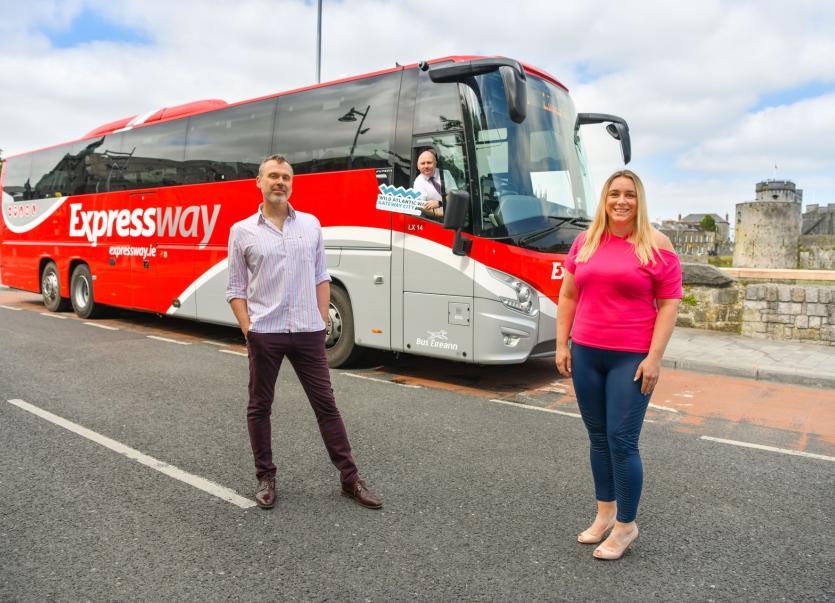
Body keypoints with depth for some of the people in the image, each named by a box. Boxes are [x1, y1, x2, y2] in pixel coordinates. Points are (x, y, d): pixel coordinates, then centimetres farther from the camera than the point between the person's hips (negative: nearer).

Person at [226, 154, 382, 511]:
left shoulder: (311, 224, 7)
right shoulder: (242, 231, 1)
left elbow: (321, 278, 11)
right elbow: (236, 289, 2)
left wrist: (322, 321, 3)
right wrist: (248, 331, -7)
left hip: (307, 332, 2)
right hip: (264, 334, -1)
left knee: (326, 404, 6)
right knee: (260, 407, 9)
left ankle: (350, 479, 14)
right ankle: (265, 478, 26)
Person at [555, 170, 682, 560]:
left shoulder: (656, 245, -3)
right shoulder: (586, 241, 8)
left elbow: (669, 303, -5)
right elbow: (568, 295, 12)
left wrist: (654, 358, -11)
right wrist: (562, 345, 7)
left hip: (632, 358, -4)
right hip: (586, 354, 4)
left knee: (621, 441, -3)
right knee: (598, 437, 13)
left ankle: (626, 525, 17)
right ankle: (605, 513, 30)